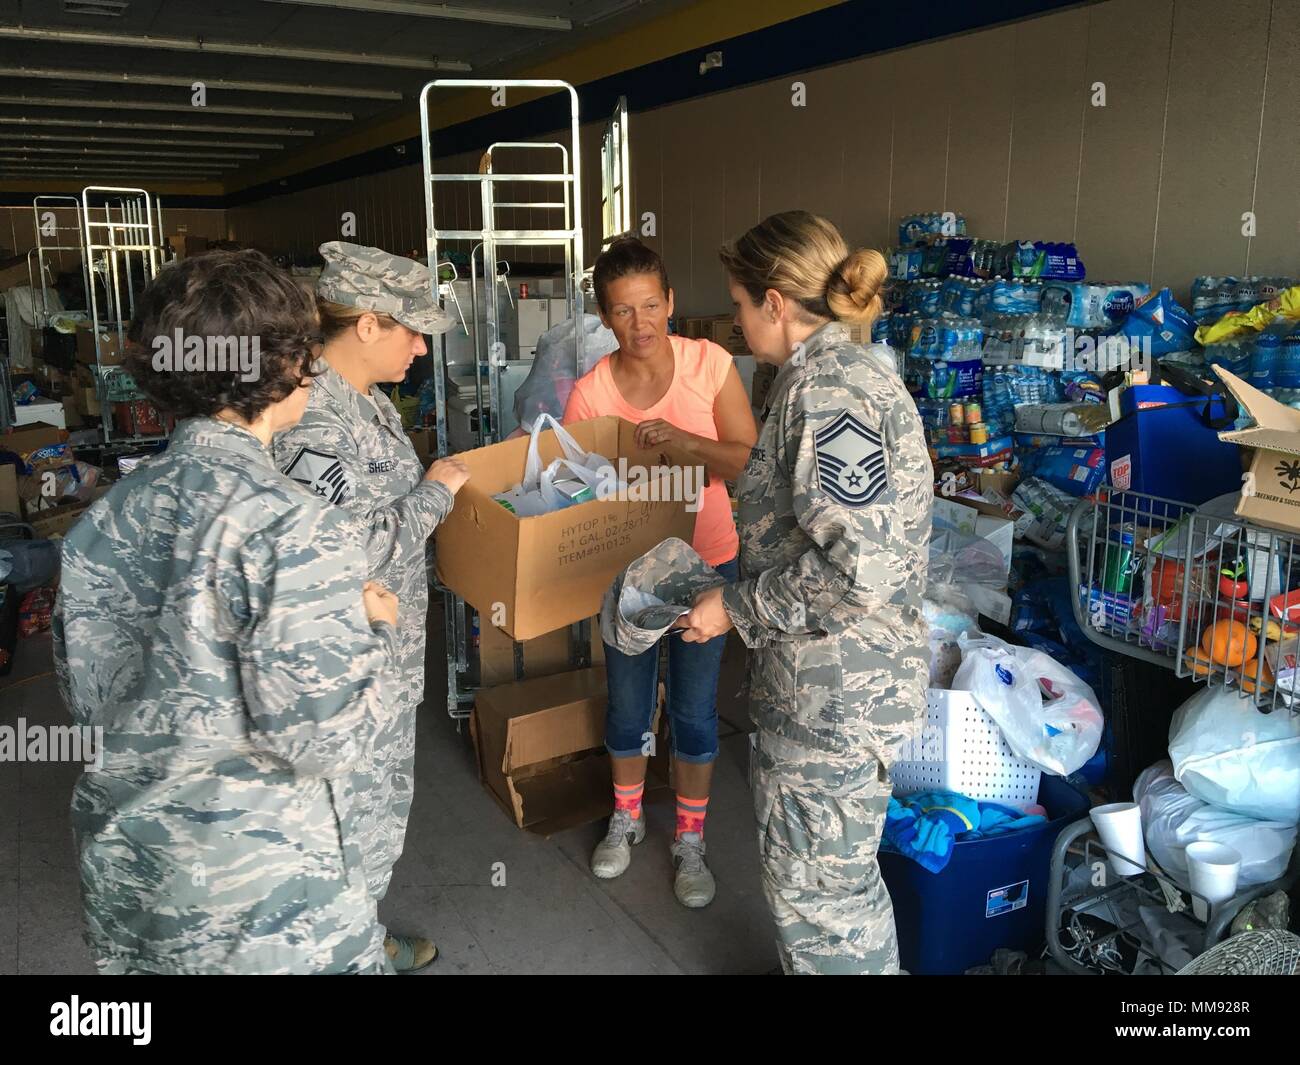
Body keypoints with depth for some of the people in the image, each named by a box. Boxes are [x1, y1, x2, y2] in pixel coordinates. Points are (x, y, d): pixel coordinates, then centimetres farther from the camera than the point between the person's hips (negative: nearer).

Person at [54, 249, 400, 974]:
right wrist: (378, 629, -7)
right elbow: (322, 739, -24)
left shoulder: (108, 515, -2)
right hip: (261, 891, -7)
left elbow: (86, 696, 7)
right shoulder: (296, 527, -23)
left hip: (123, 862, 7)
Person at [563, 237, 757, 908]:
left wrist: (684, 440, -28)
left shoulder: (710, 364, -12)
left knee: (694, 710, 8)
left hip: (704, 563, -1)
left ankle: (690, 841, 30)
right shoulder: (589, 393, -11)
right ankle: (626, 818, 42)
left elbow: (748, 459, -12)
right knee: (627, 705, 15)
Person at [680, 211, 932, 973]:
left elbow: (860, 572, -29)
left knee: (816, 884, 9)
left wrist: (738, 608, -17)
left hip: (836, 689, -10)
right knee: (834, 869, 25)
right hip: (831, 678, 10)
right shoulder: (842, 371, 10)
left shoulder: (825, 390, -22)